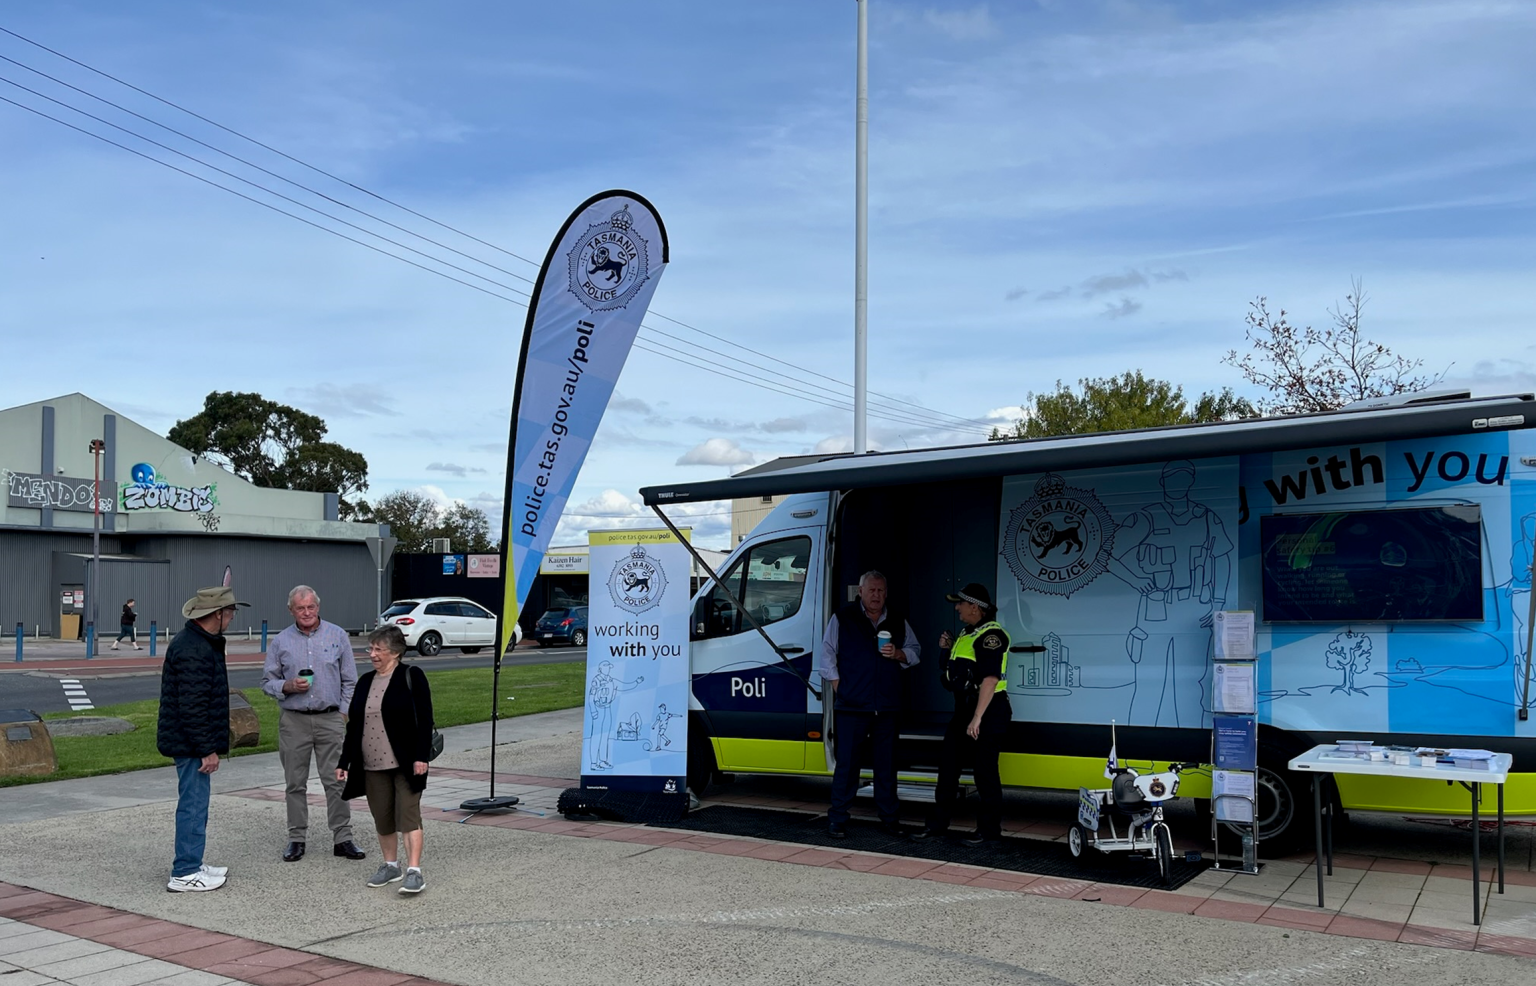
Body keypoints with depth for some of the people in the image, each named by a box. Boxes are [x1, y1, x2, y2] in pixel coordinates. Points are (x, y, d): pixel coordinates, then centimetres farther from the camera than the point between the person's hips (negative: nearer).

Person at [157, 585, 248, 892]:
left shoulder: (202, 642, 13)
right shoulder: (193, 650, -22)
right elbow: (192, 706, -25)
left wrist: (209, 745, 24)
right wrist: (207, 749, -22)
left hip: (190, 742, 11)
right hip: (191, 742, -11)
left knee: (196, 802, 17)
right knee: (194, 804, -4)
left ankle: (192, 865, 27)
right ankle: (184, 875, 3)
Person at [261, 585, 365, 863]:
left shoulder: (338, 636, 5)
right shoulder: (281, 641, 6)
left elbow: (349, 681, 8)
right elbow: (267, 681, 9)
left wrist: (346, 714, 0)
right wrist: (288, 686, -11)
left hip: (330, 719, -1)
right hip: (293, 721, 1)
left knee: (336, 781, -1)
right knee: (295, 784, 7)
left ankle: (342, 838, 5)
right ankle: (296, 839, 17)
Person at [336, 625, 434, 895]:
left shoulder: (411, 676, -6)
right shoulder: (365, 682, 12)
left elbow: (425, 719, -10)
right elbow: (353, 725, 16)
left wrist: (421, 756, -17)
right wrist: (344, 762, 13)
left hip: (405, 763, -6)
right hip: (372, 765, 6)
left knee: (408, 816, -8)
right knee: (382, 818, 11)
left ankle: (414, 872, -10)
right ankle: (391, 866, 26)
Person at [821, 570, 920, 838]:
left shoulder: (897, 623, 14)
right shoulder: (842, 618, 3)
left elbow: (914, 652, 18)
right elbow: (827, 653, 2)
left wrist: (898, 654, -3)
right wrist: (837, 685, -4)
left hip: (887, 705, 3)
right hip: (852, 705, -3)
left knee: (886, 764, 9)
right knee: (846, 762, -2)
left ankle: (889, 817, 18)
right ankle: (837, 819, 6)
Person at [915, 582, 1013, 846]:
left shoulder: (991, 634, -15)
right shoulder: (966, 634, 15)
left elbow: (990, 679, -23)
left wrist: (977, 718, -26)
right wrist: (947, 650, 9)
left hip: (987, 712, -10)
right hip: (963, 710, 10)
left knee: (984, 771, -2)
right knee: (948, 766, 12)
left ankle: (989, 829, 10)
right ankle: (938, 823, 21)